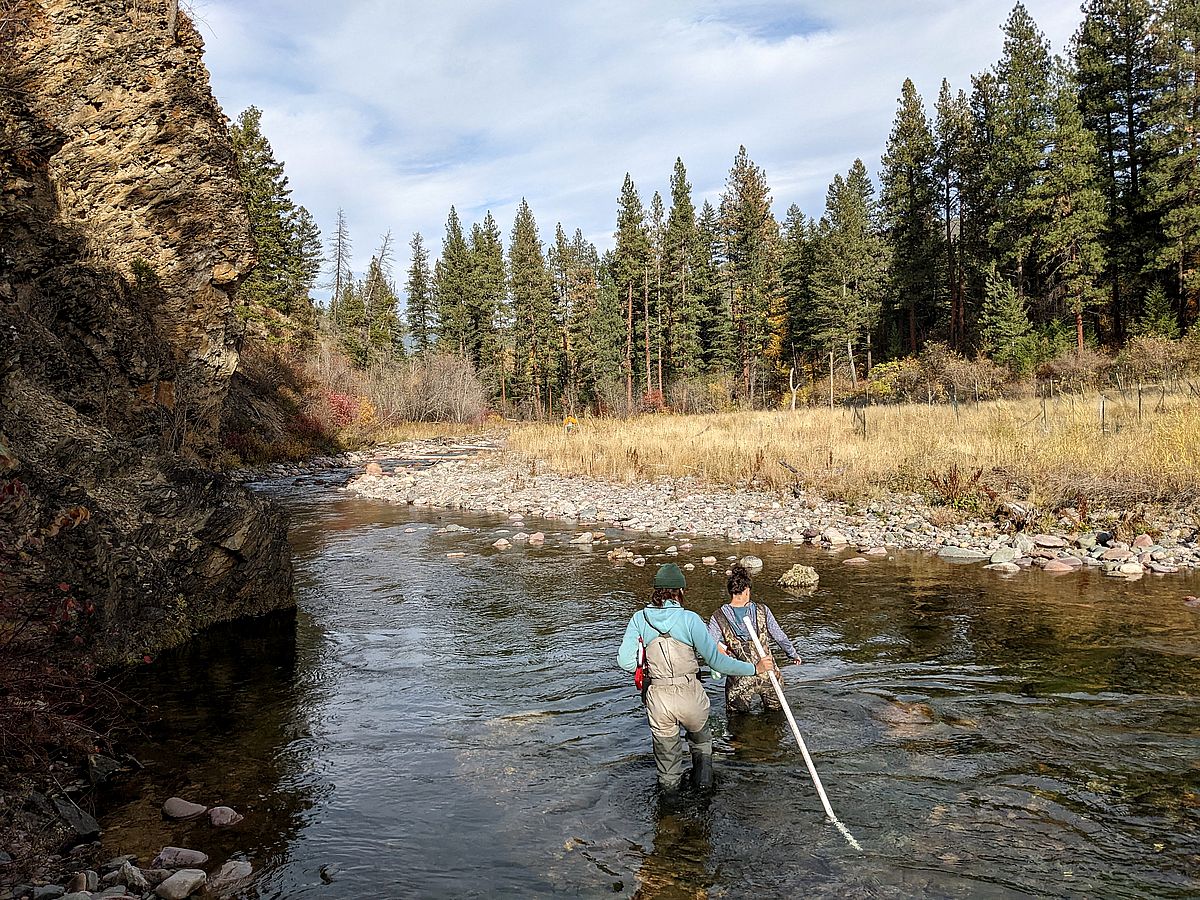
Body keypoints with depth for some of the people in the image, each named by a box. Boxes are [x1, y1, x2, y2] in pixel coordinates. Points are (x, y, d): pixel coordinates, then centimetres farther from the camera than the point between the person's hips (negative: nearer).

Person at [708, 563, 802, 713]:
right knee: (775, 711, 25)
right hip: (768, 675, 1)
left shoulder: (719, 618, -12)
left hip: (739, 682, -1)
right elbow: (780, 637, 1)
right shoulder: (762, 611, -8)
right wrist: (794, 655, 18)